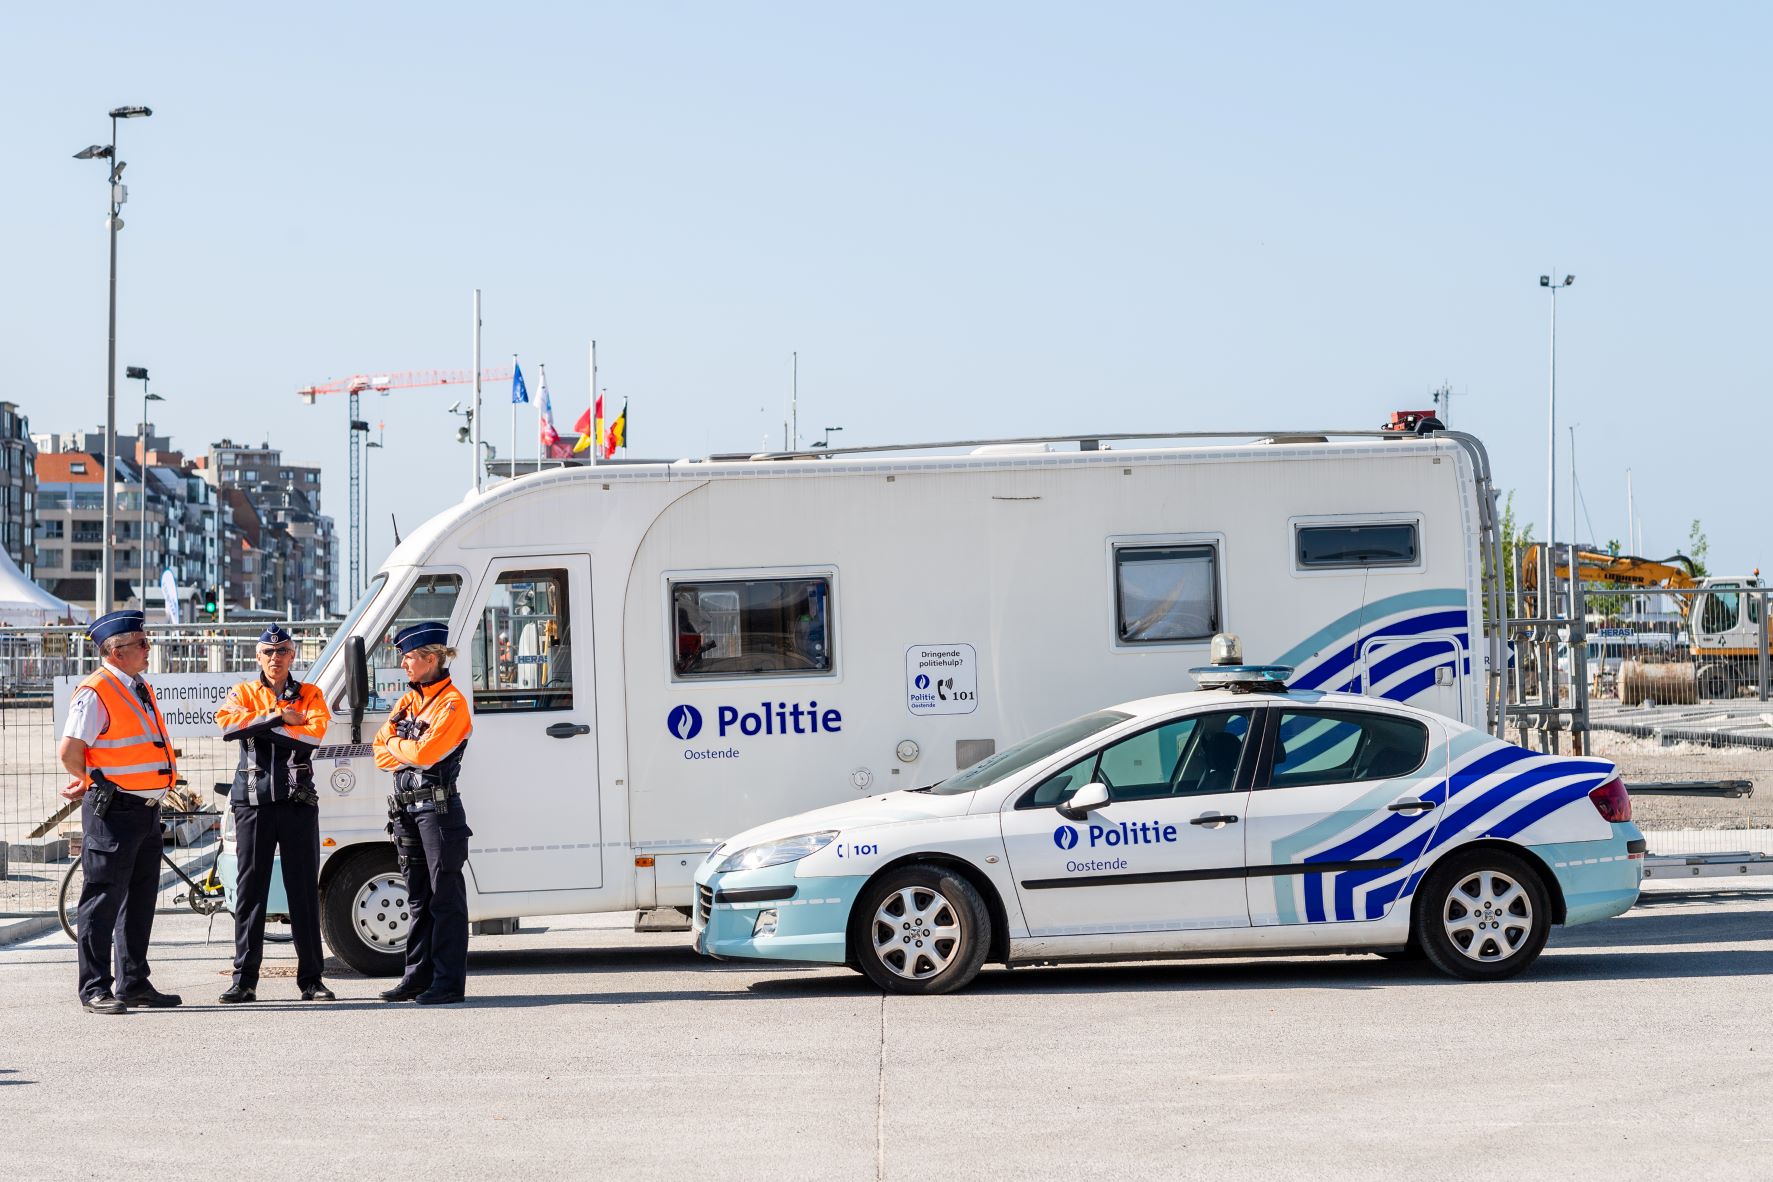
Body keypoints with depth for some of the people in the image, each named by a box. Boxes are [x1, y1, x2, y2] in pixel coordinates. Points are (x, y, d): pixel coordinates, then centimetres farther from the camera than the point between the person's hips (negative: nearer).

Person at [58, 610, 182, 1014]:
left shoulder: (140, 689, 15)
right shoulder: (95, 693, -13)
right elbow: (69, 751, -17)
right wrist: (93, 783, 0)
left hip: (147, 810, 9)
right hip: (113, 813, -9)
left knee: (140, 902, 14)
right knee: (104, 901, -3)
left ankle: (134, 984, 22)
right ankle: (95, 988, 2)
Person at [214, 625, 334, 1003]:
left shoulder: (310, 695, 11)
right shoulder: (243, 693, 11)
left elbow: (314, 734, -9)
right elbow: (227, 723, -11)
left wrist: (259, 726, -9)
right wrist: (280, 718, -10)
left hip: (298, 800, 0)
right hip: (254, 799, 0)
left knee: (305, 889, 2)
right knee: (250, 887, 0)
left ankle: (311, 978, 6)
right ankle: (244, 979, 3)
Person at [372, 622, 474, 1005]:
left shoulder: (452, 703, -10)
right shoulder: (408, 701, 16)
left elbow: (426, 752, -20)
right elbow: (381, 752, 13)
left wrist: (396, 746, -2)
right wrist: (408, 754, -5)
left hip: (439, 807, -8)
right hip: (407, 808, 8)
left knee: (446, 897, -5)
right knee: (418, 897, 12)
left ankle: (449, 982, -4)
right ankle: (418, 976, 17)